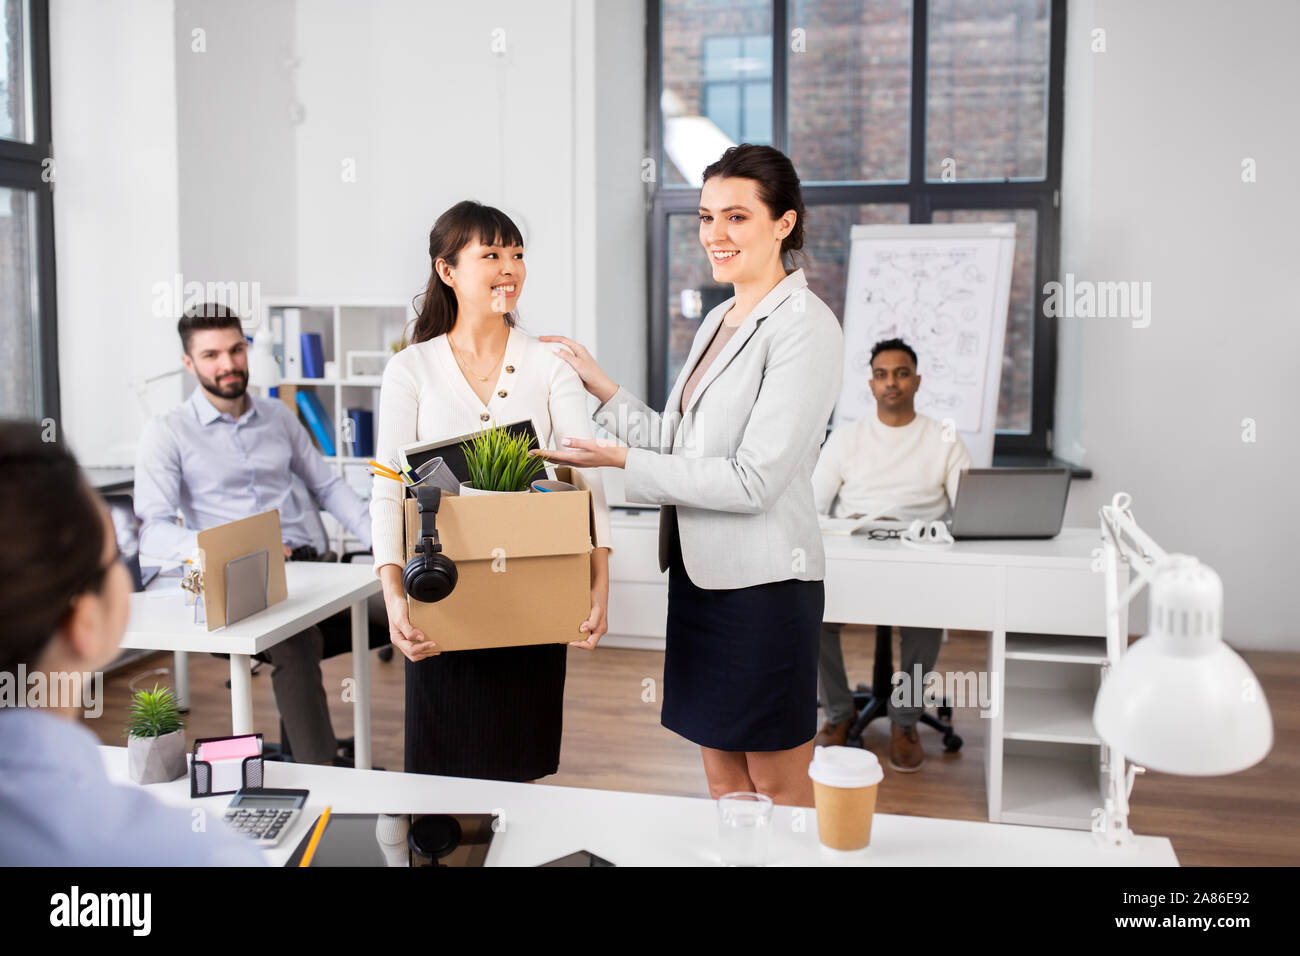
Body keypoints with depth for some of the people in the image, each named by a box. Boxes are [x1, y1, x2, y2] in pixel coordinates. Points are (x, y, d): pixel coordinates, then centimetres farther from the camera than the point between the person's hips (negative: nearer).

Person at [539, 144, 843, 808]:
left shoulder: (805, 327, -14)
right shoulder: (718, 320, 14)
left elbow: (754, 480, -19)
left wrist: (625, 463, -15)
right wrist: (601, 386, 11)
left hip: (761, 580, -8)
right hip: (700, 572, 8)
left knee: (779, 789, 5)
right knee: (722, 782, 17)